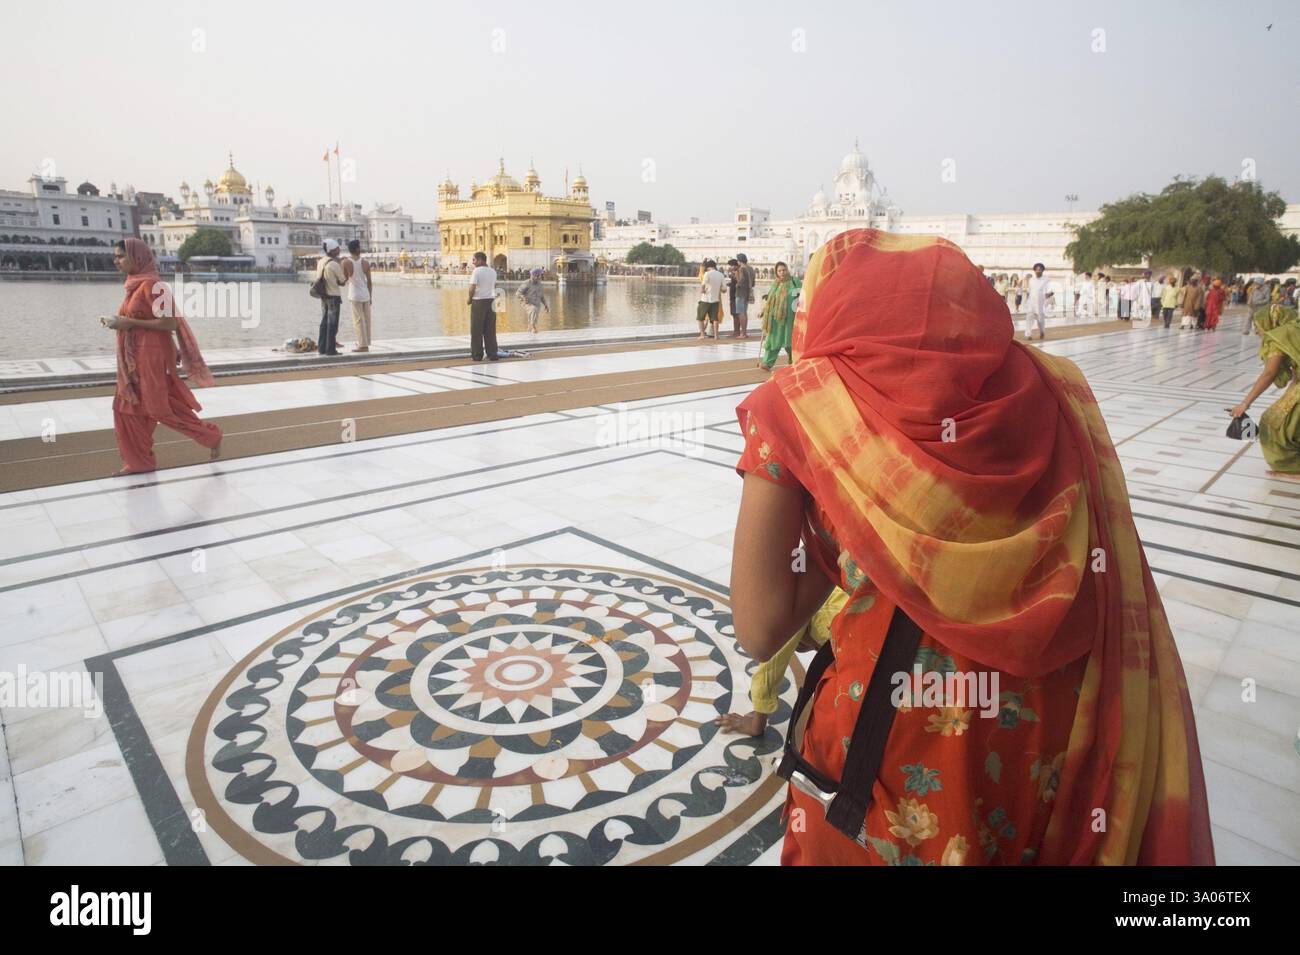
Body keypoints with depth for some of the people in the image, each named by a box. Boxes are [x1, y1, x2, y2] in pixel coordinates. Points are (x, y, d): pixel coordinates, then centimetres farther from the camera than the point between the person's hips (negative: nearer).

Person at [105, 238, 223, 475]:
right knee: (127, 408, 9)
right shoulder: (135, 285, 12)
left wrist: (130, 323, -20)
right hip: (134, 358, 9)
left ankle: (211, 436, 12)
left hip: (152, 357, -9)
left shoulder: (151, 285, -16)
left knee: (163, 408, -4)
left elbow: (169, 323, -21)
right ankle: (139, 461, 16)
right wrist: (119, 322, 11)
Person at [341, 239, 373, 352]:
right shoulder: (365, 263, 0)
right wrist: (370, 296, 12)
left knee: (358, 321, -1)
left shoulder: (346, 262, -8)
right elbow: (369, 282, 3)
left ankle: (363, 345, -2)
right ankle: (365, 343, 21)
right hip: (366, 295, 3)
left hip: (355, 296, -3)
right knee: (366, 320, 12)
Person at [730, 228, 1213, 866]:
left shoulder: (803, 403, -11)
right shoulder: (1050, 385, -1)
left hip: (897, 728, -3)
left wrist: (836, 553, 2)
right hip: (1060, 729, 4)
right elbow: (1115, 592, 3)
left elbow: (760, 630, -9)